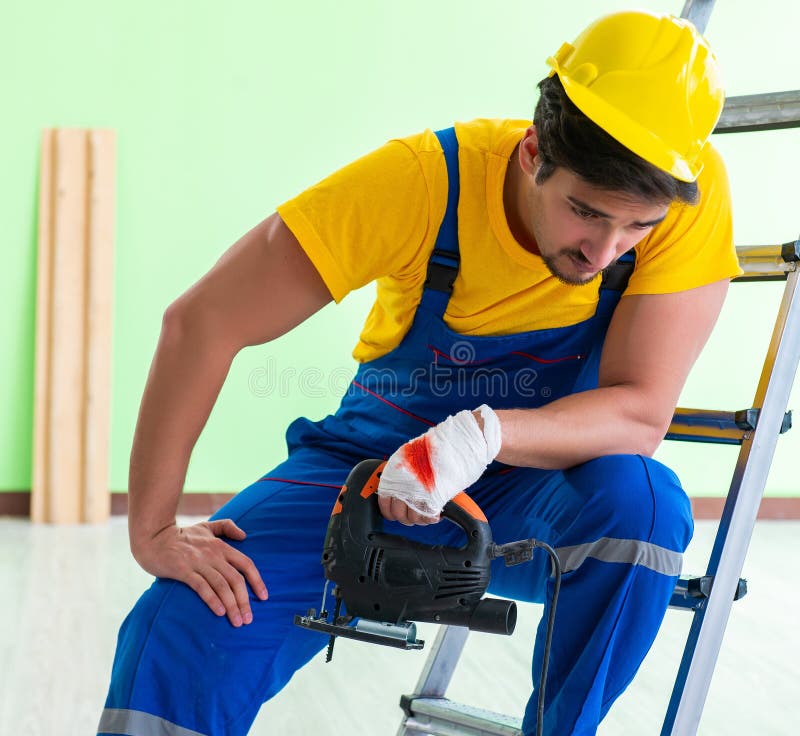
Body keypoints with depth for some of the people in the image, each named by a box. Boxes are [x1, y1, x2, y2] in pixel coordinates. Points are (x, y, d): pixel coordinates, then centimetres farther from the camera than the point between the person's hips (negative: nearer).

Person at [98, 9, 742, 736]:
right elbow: (201, 323, -24)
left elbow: (641, 415, -22)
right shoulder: (423, 181, -26)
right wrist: (153, 531, -26)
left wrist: (486, 435, -40)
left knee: (642, 502, -33)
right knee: (182, 626, -24)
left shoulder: (690, 191, -23)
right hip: (378, 458, -1)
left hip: (544, 486, 2)